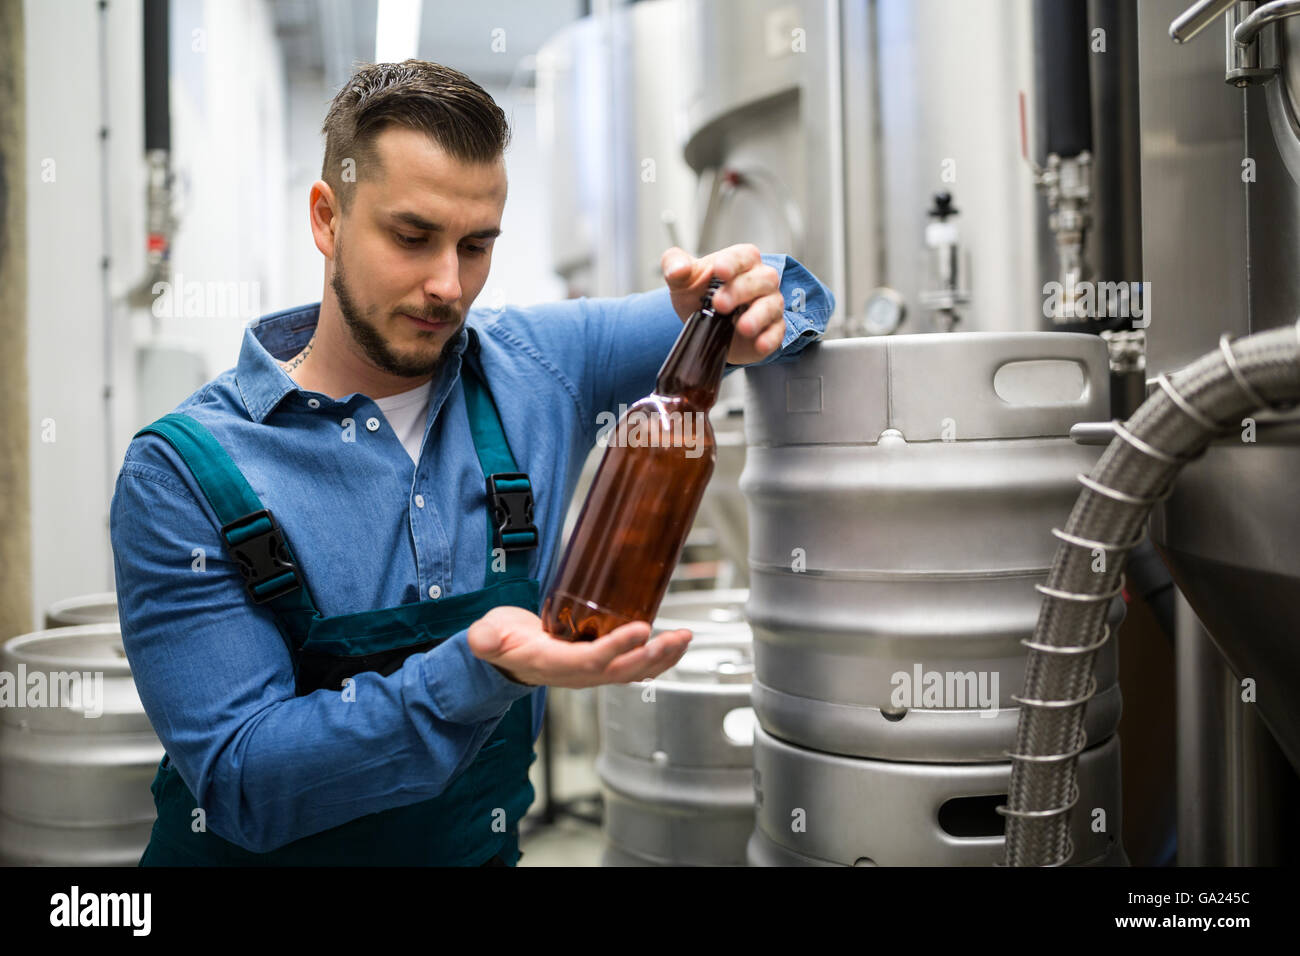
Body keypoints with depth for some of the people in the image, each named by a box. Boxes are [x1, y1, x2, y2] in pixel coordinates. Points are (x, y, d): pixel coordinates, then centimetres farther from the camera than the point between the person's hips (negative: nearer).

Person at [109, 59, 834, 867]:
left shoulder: (534, 364, -4)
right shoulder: (184, 471, -12)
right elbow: (240, 784, -15)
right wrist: (479, 674, -29)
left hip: (486, 847, 3)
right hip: (263, 856, -2)